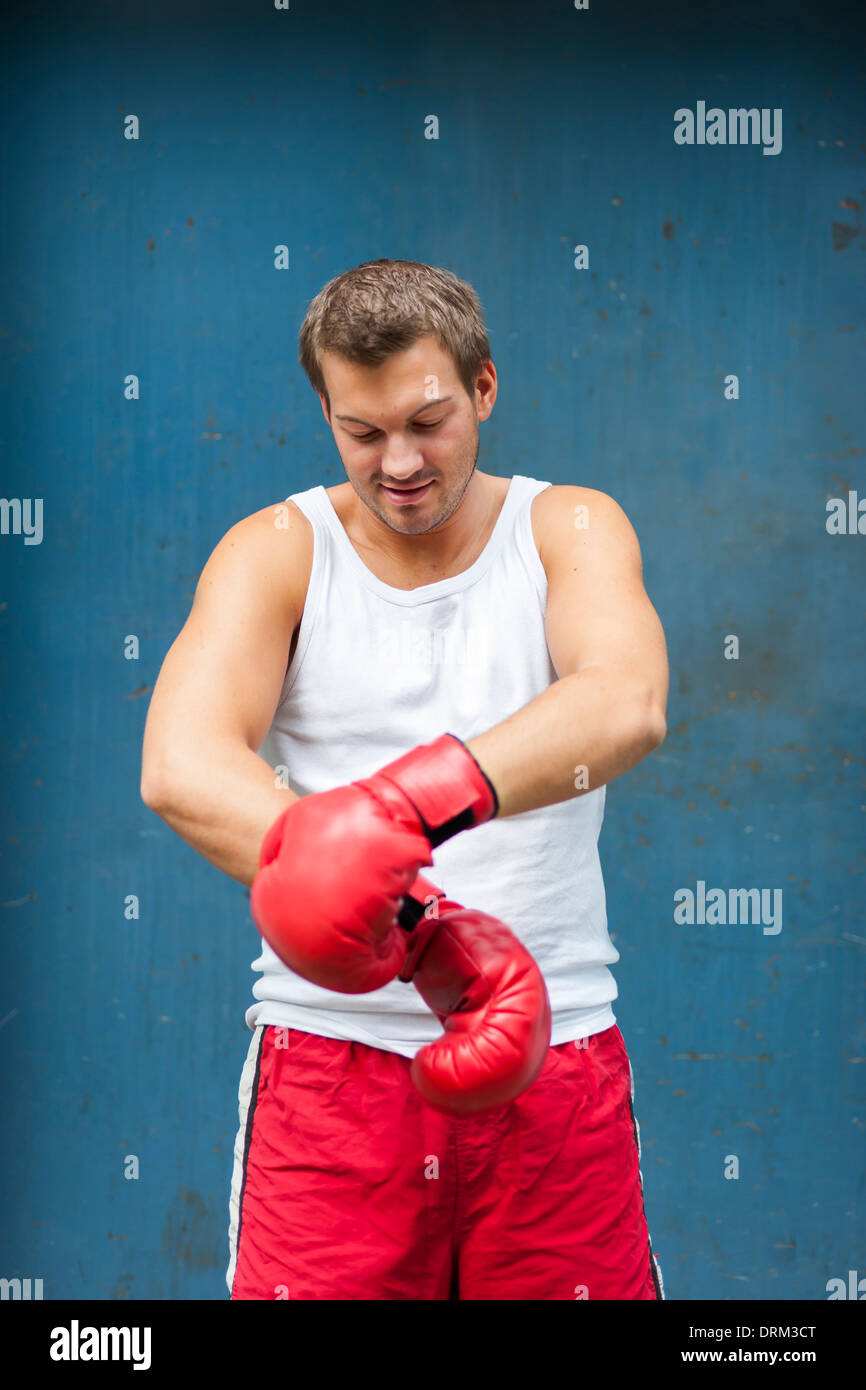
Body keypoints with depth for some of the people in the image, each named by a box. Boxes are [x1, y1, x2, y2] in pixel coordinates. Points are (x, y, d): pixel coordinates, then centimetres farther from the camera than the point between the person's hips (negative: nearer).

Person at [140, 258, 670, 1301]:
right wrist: (357, 886, -34)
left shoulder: (570, 529, 3)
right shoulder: (278, 551, 1)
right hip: (331, 1050, 0)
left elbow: (626, 705, -20)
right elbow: (180, 764, -17)